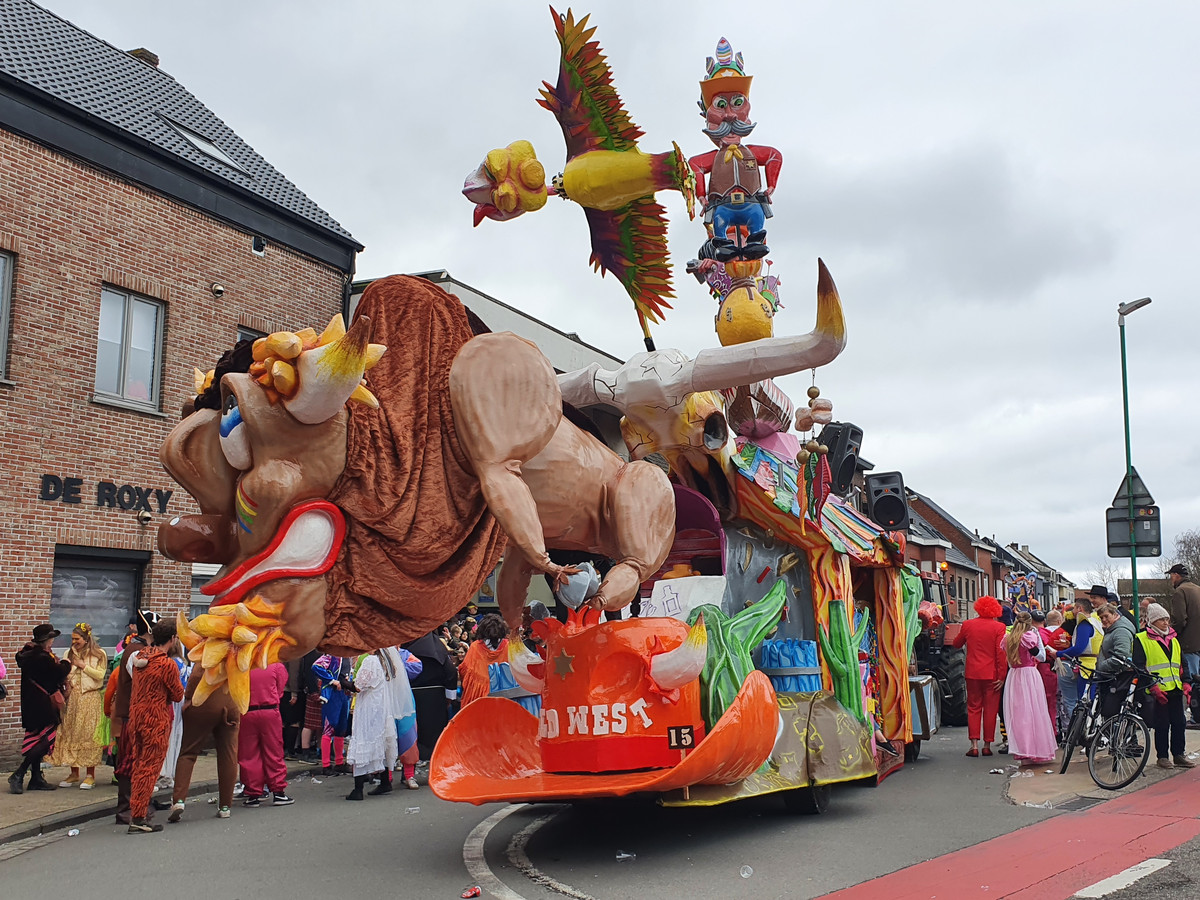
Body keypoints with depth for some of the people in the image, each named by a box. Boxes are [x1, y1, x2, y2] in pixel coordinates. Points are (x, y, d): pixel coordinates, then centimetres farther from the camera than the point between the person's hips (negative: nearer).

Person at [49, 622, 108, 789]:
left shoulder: (99, 654, 1)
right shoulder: (69, 654, 13)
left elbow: (100, 675, -8)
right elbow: (64, 675, 11)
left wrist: (83, 666, -10)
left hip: (91, 699, -4)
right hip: (73, 698, 4)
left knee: (89, 735, -5)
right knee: (70, 733, 3)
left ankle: (90, 775, 0)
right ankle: (74, 774, 12)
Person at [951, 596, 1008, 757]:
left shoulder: (967, 625, 0)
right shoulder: (998, 627, -7)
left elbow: (957, 644, 14)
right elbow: (1001, 653, -11)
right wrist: (1001, 676, -8)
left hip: (972, 673, 2)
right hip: (991, 674, -2)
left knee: (973, 708, 8)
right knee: (990, 709, 7)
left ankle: (974, 745, 0)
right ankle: (987, 745, 9)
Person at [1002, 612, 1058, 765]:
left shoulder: (1008, 638, 6)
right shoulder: (1029, 637, -10)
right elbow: (1041, 657, -3)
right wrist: (1038, 636, 2)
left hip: (1013, 676, 5)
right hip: (1029, 676, -5)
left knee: (1017, 714, 5)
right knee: (1034, 713, 2)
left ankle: (1024, 755, 6)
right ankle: (1038, 752, 5)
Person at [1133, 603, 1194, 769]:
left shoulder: (1173, 638, 16)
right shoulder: (1141, 640, -4)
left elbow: (1182, 664, 20)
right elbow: (1138, 668, -8)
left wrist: (1186, 684, 7)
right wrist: (1153, 687, -16)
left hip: (1175, 689, 6)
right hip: (1157, 692, -6)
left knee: (1179, 723, 7)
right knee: (1162, 725, -1)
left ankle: (1179, 755, 18)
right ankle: (1163, 757, 9)